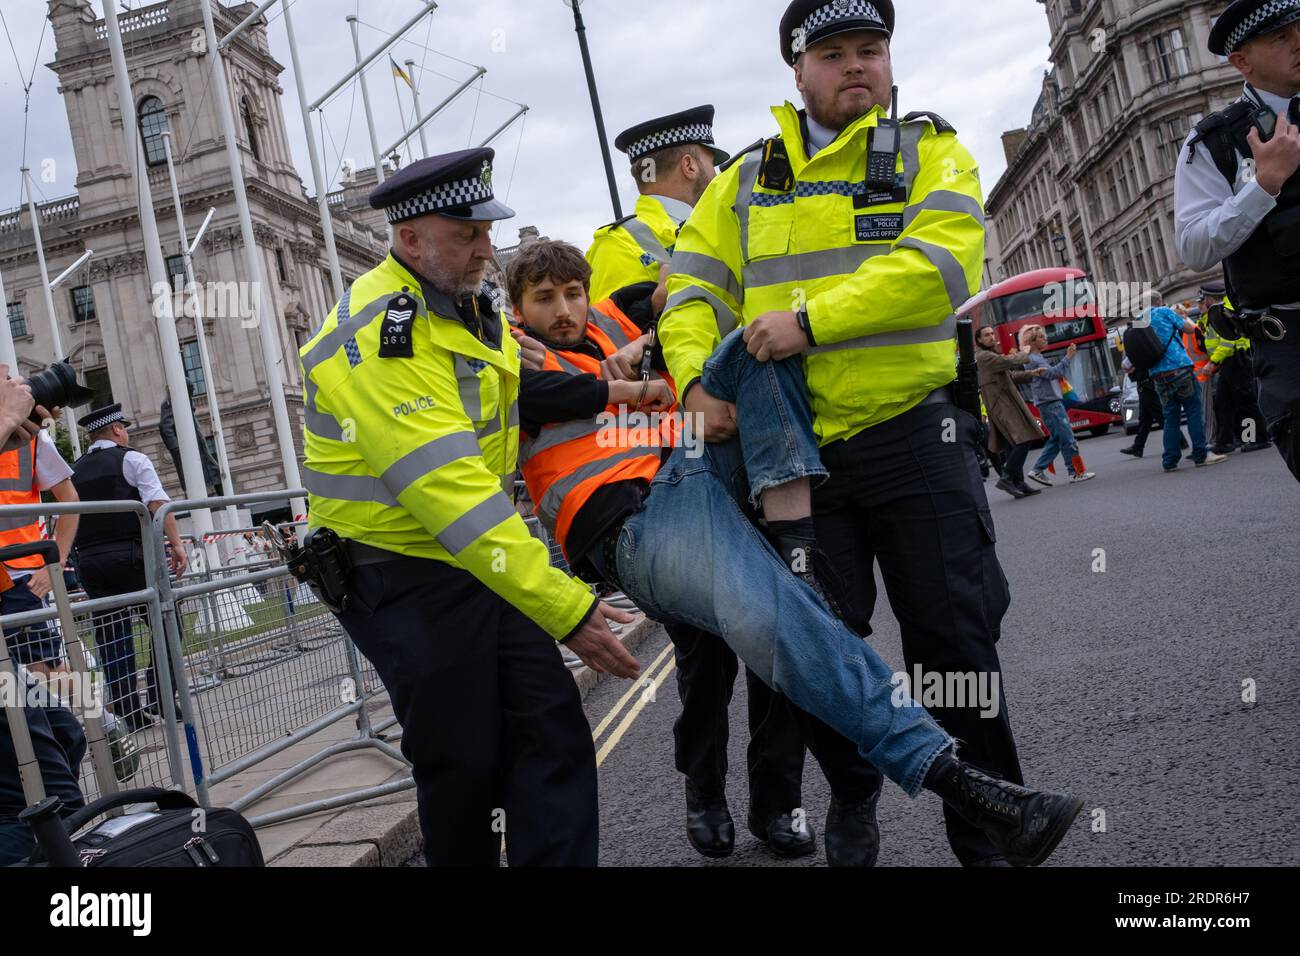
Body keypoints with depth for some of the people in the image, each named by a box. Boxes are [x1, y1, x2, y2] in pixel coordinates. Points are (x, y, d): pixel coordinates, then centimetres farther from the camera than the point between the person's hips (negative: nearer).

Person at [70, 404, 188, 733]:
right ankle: (159, 700, 1)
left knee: (112, 638, 7)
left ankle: (128, 713, 9)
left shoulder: (76, 470, 17)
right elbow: (158, 504, -14)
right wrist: (176, 544, -17)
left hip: (88, 561, 6)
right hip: (130, 555, -6)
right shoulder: (132, 459, 0)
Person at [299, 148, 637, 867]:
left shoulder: (464, 306, 8)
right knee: (463, 766, 3)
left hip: (484, 565, 8)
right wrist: (565, 609, -34)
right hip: (405, 583, -8)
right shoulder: (378, 335, -22)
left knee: (553, 735, 2)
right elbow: (449, 491, -32)